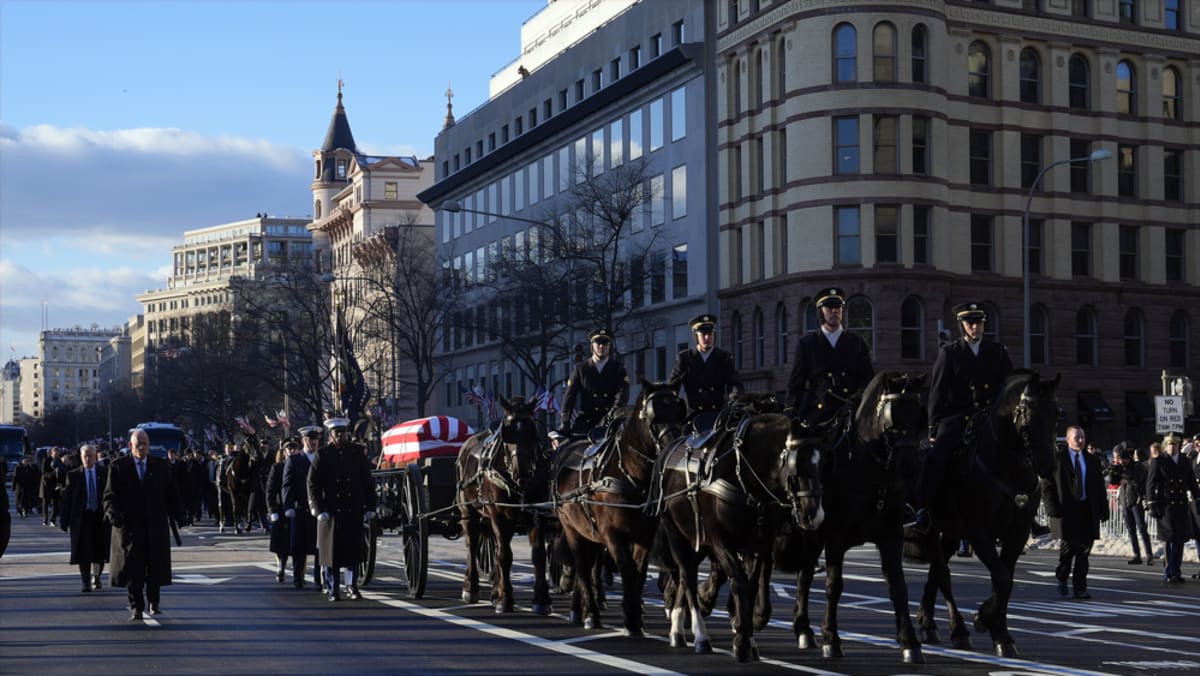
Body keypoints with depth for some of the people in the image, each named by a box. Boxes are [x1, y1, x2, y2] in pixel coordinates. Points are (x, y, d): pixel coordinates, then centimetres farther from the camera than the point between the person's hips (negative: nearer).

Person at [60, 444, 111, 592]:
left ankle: (96, 576, 31)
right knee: (83, 552, -3)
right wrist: (66, 521, -5)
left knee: (100, 551, 8)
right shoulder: (73, 475, 2)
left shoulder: (104, 473, 4)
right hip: (81, 517, -1)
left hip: (101, 517, 1)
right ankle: (86, 582, 5)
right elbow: (67, 499, 1)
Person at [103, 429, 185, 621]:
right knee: (132, 567, -1)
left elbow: (170, 494, 9)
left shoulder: (161, 466, 8)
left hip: (156, 525, 2)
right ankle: (136, 607, 7)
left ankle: (154, 601, 25)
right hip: (129, 525, -1)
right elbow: (110, 495, 1)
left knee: (156, 566, 5)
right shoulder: (118, 468, 3)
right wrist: (113, 513, -16)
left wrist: (178, 514, 1)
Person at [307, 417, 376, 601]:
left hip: (354, 510, 2)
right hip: (331, 511, -2)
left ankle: (353, 586, 13)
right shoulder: (323, 455, 0)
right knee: (332, 551, 3)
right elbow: (313, 484, -2)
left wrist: (370, 507, 4)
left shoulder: (357, 452, 6)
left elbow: (367, 480, 9)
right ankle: (332, 589, 11)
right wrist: (319, 510, -10)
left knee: (354, 550, 3)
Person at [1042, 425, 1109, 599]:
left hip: (1088, 511, 4)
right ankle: (1061, 578, 18)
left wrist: (1103, 510, 6)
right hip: (1066, 511, -4)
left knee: (1084, 548, 3)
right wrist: (1053, 509, -10)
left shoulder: (1093, 460, 14)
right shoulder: (1056, 458, 1)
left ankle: (1080, 587, 10)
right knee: (1069, 545, -7)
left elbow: (1100, 487, 15)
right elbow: (1047, 486, -1)